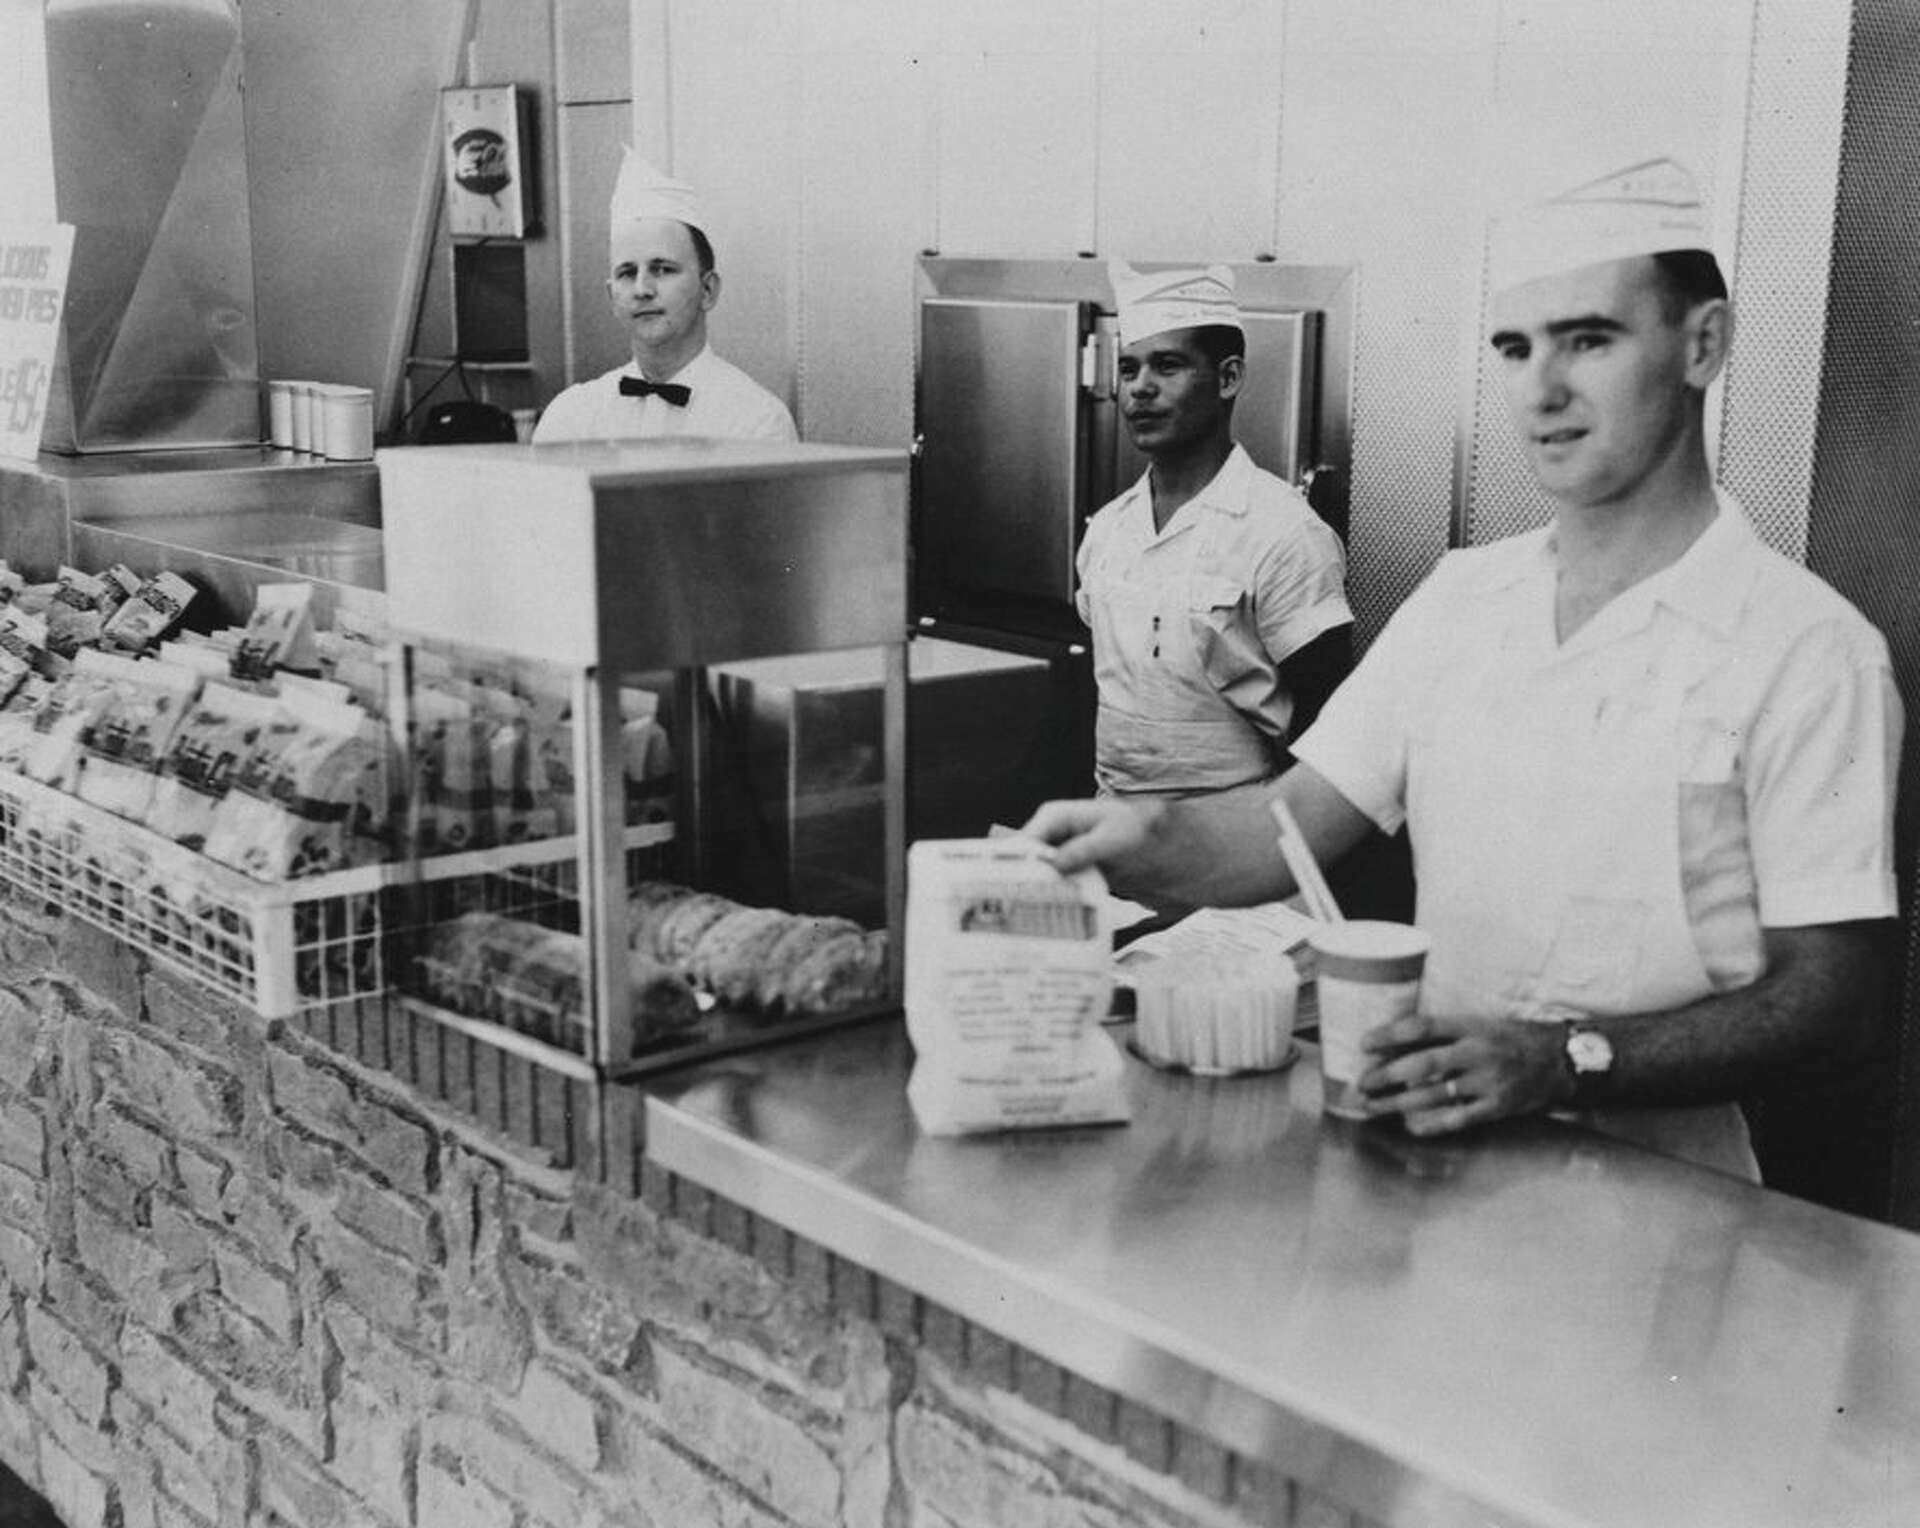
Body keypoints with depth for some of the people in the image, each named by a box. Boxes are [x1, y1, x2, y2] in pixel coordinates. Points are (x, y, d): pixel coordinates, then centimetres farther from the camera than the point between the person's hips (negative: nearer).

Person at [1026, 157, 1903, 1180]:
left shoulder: (1810, 654, -8)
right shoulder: (1463, 596, 10)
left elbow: (1827, 998, -9)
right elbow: (1299, 820, 3)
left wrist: (1563, 1062, -21)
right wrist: (1149, 842, -18)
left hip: (1649, 1182, -4)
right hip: (1438, 1144, 4)